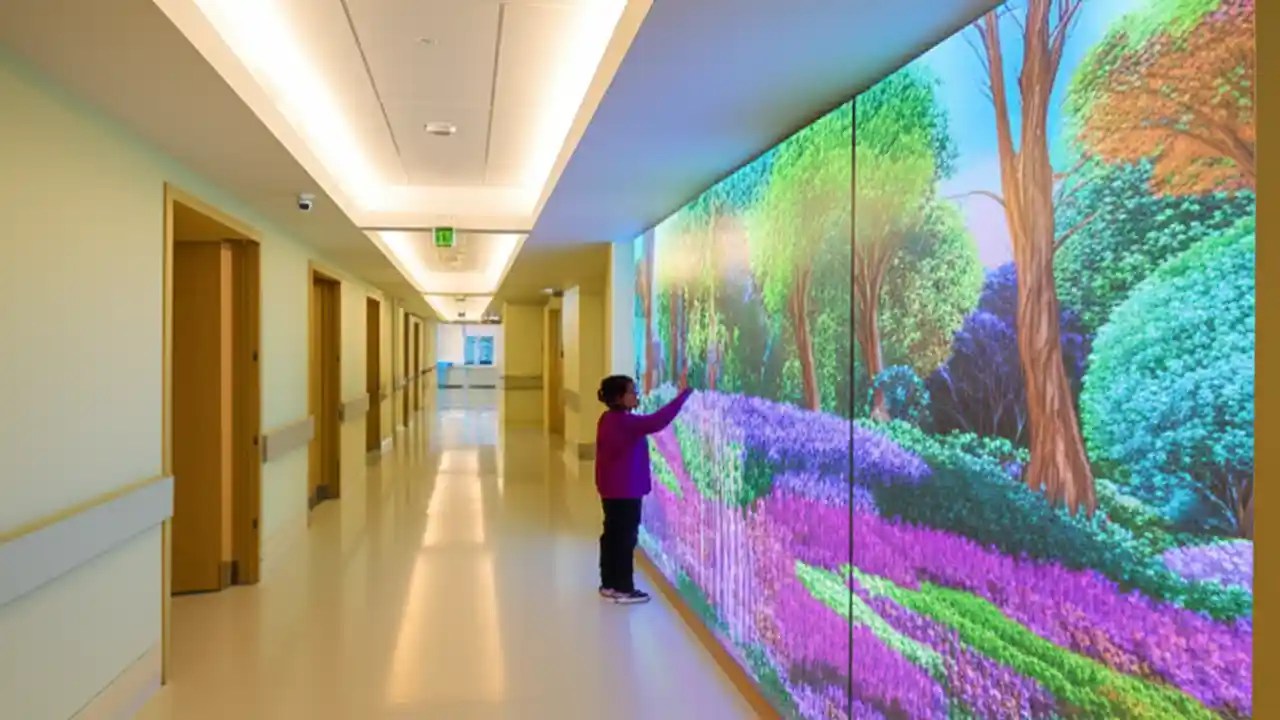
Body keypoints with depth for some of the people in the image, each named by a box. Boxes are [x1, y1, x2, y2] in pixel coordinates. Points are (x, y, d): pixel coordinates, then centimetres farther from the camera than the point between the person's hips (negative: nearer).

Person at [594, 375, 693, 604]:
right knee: (626, 537, -1)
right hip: (626, 491, -10)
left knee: (612, 535, 15)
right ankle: (623, 589, 7)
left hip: (610, 489, 10)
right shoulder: (625, 422, -22)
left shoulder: (608, 420, 8)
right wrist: (683, 394, -31)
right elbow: (657, 422, -32)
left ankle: (609, 584, 24)